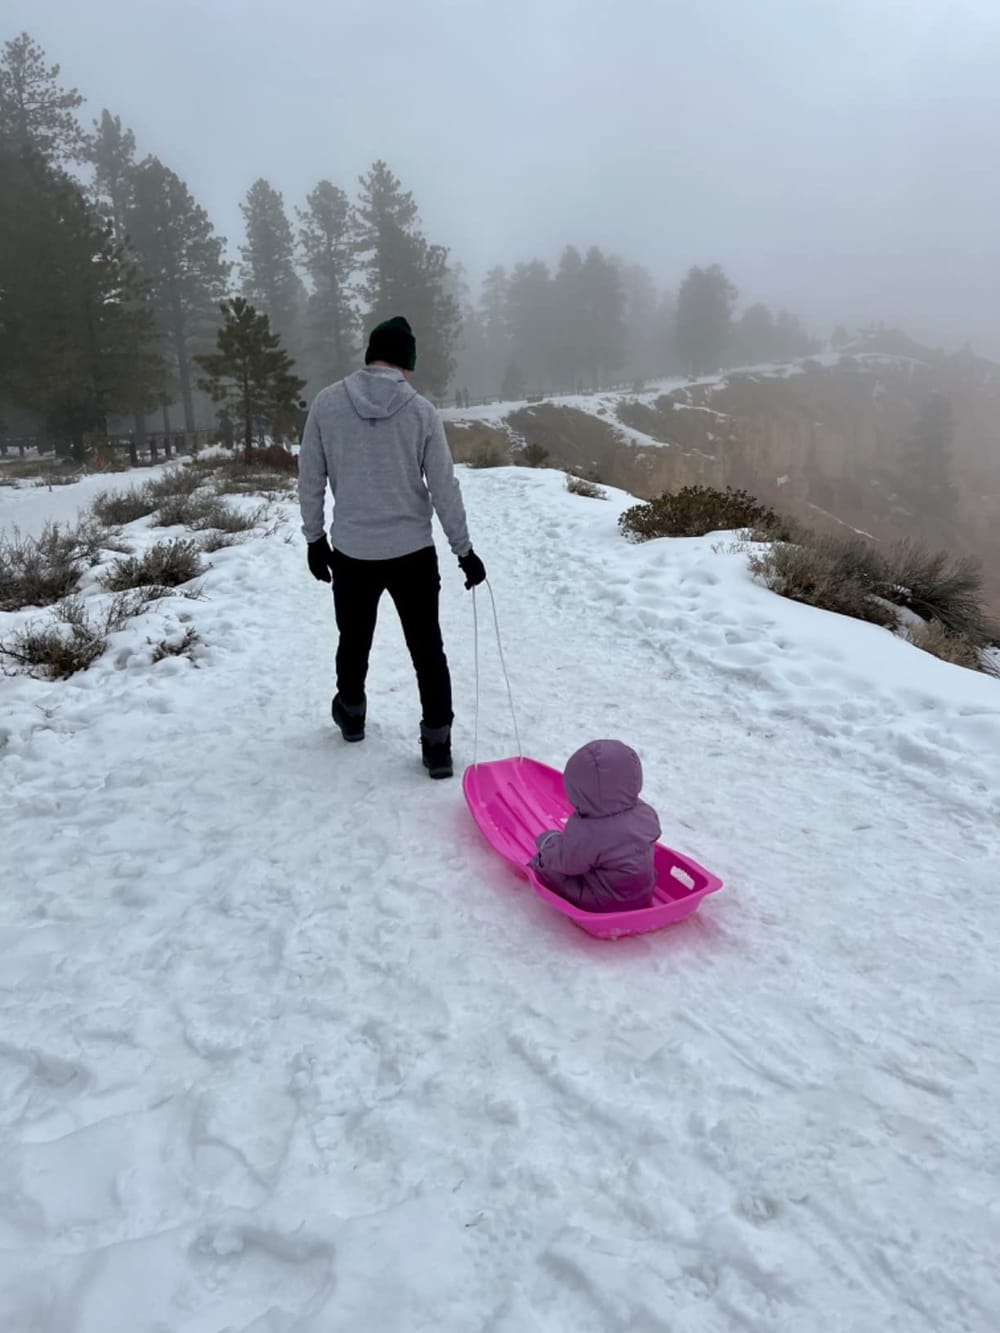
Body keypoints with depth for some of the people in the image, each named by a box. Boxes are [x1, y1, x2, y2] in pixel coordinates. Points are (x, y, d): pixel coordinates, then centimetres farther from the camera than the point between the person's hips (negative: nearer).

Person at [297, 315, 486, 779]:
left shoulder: (326, 402, -4)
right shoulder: (421, 410, -6)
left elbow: (310, 480, 0)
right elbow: (444, 488, -5)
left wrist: (314, 538, 13)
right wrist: (464, 550, 4)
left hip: (351, 552, 1)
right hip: (412, 552, -1)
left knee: (354, 641, 21)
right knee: (427, 648, 9)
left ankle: (351, 716, 43)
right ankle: (437, 744, 9)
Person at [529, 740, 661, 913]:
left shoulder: (584, 836, -36)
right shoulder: (646, 813, -16)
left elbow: (565, 862, -17)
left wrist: (546, 841, 4)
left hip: (603, 905, -6)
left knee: (542, 864, 1)